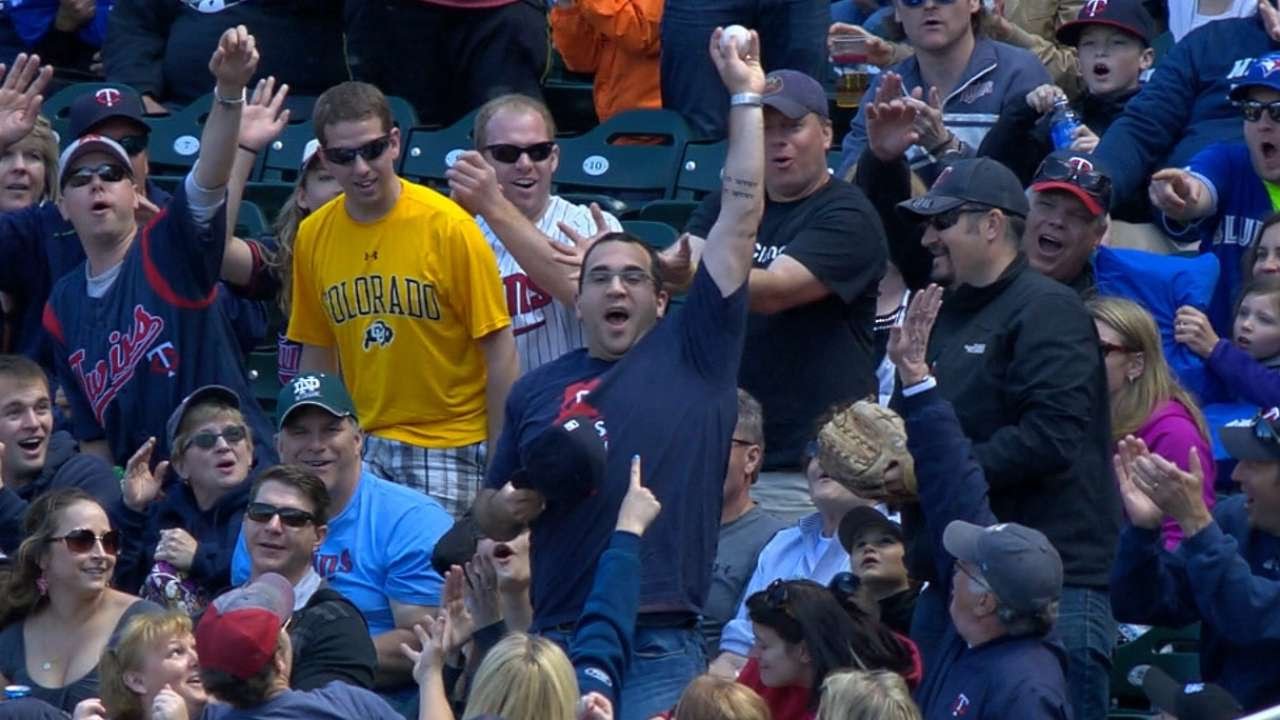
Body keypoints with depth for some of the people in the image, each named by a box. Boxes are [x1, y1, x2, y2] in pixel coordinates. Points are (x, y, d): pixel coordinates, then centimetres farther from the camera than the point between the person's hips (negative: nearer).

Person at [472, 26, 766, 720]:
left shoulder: (692, 353, 7)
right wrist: (507, 509, -1)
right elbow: (489, 516, 23)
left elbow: (740, 220, 3)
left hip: (661, 644, -3)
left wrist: (746, 97, 3)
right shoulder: (537, 389, 16)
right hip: (558, 635, 3)